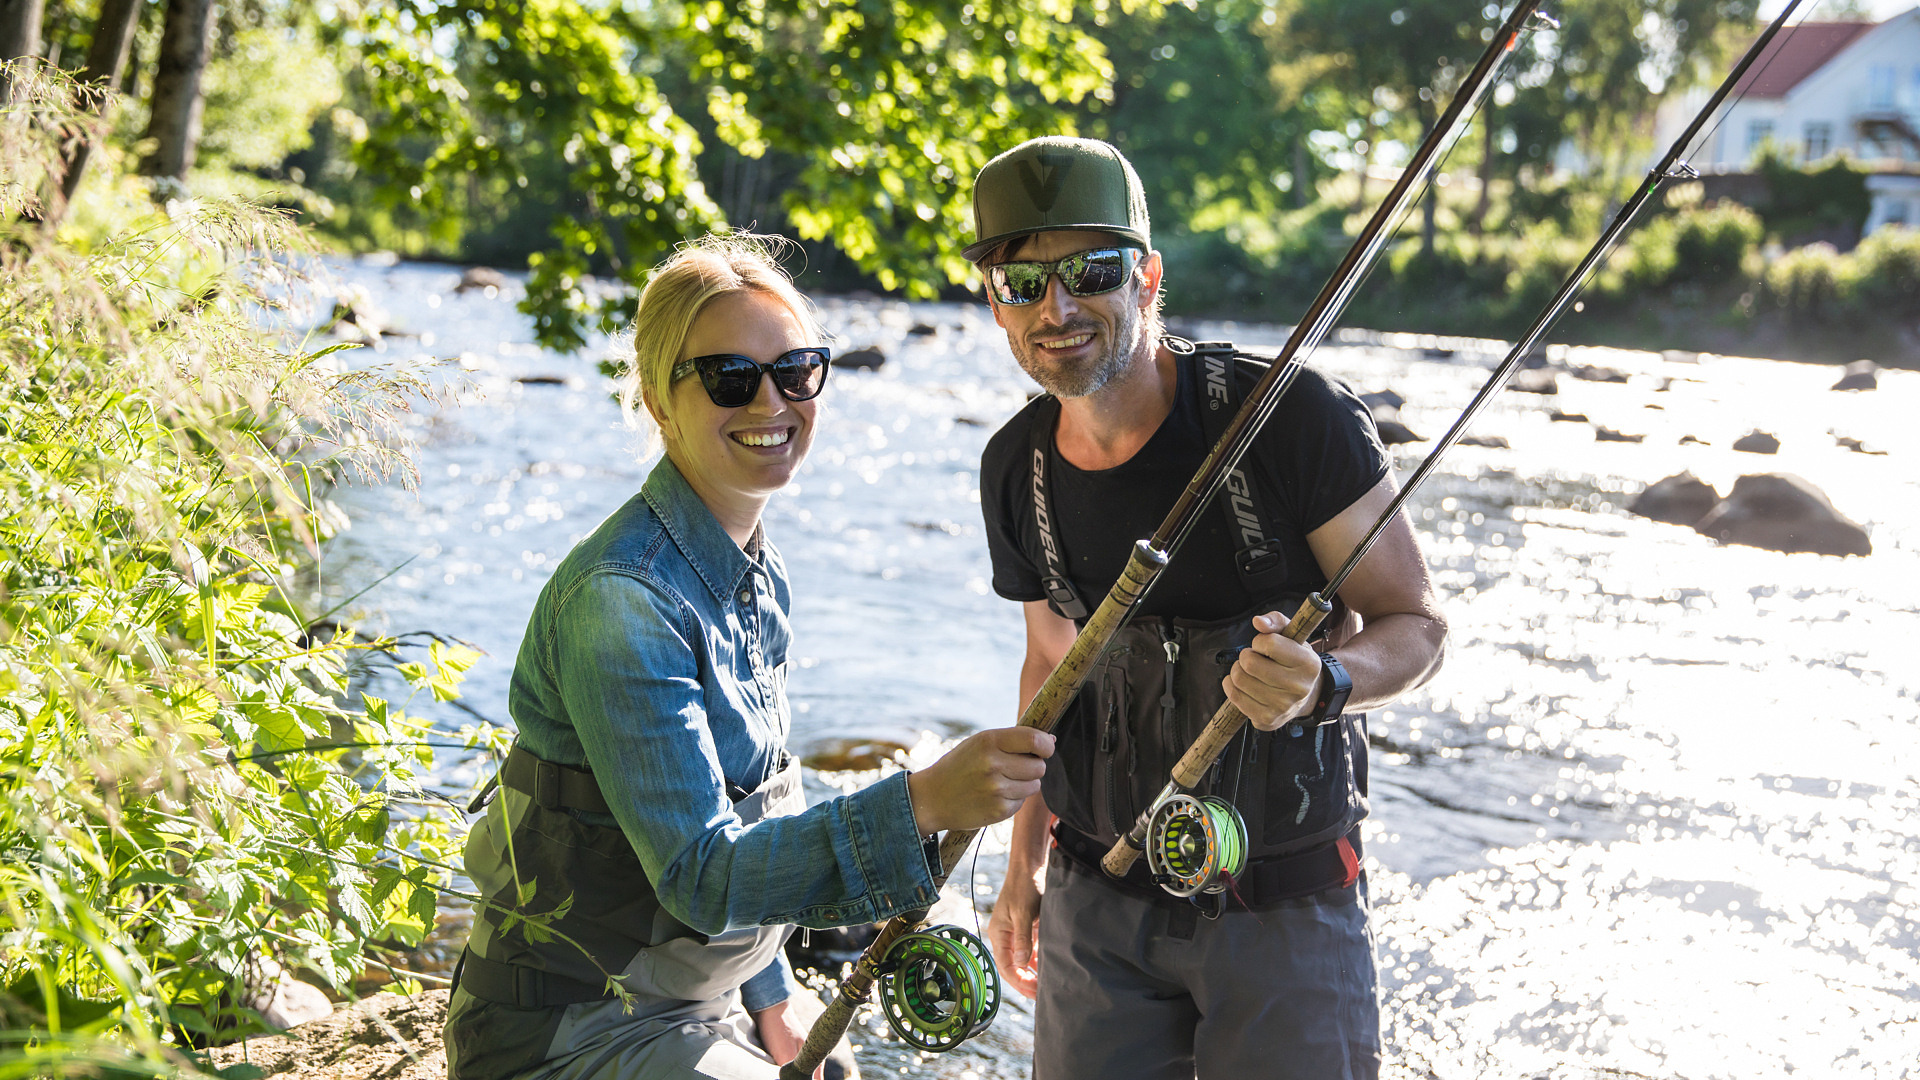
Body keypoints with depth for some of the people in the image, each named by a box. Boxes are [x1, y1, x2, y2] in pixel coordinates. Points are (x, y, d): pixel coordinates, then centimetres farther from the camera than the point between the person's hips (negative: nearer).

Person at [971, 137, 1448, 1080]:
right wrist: (1026, 862, 12)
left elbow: (1416, 624, -11)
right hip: (1099, 898, 4)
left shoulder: (1292, 417, -18)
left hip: (1285, 904, -4)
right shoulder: (1016, 468, -1)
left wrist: (1324, 683, -32)